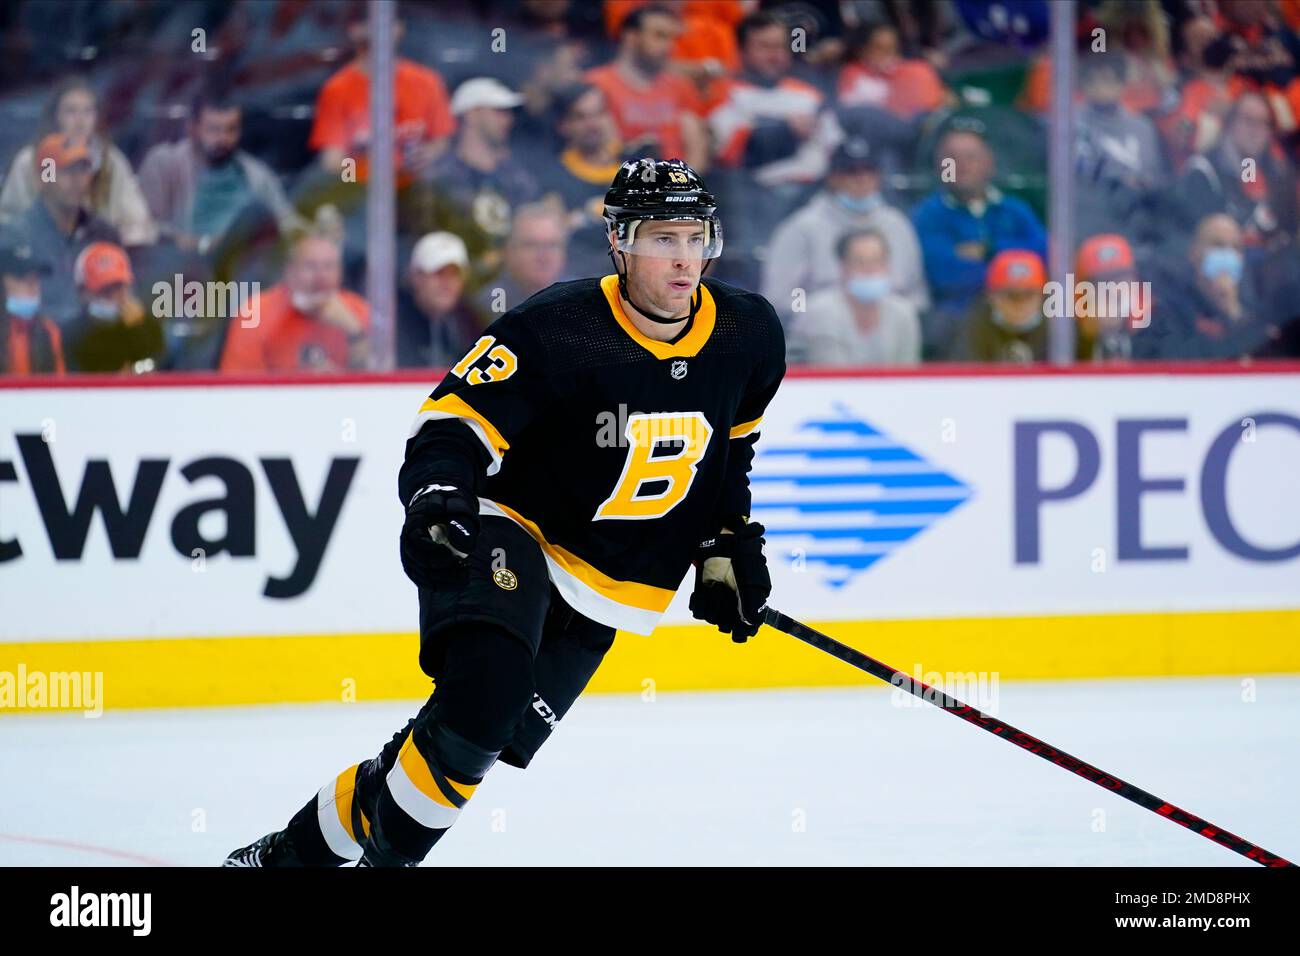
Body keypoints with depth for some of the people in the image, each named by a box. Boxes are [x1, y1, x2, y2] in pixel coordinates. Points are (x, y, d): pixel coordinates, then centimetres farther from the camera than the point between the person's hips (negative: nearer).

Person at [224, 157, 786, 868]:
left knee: (480, 741, -1)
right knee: (487, 684, -32)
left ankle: (301, 848, 12)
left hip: (605, 593, 5)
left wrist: (727, 546, 14)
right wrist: (433, 497, -38)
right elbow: (452, 419, -19)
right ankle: (384, 853, -17)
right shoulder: (558, 330, -20)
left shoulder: (747, 337, -3)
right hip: (508, 541, -5)